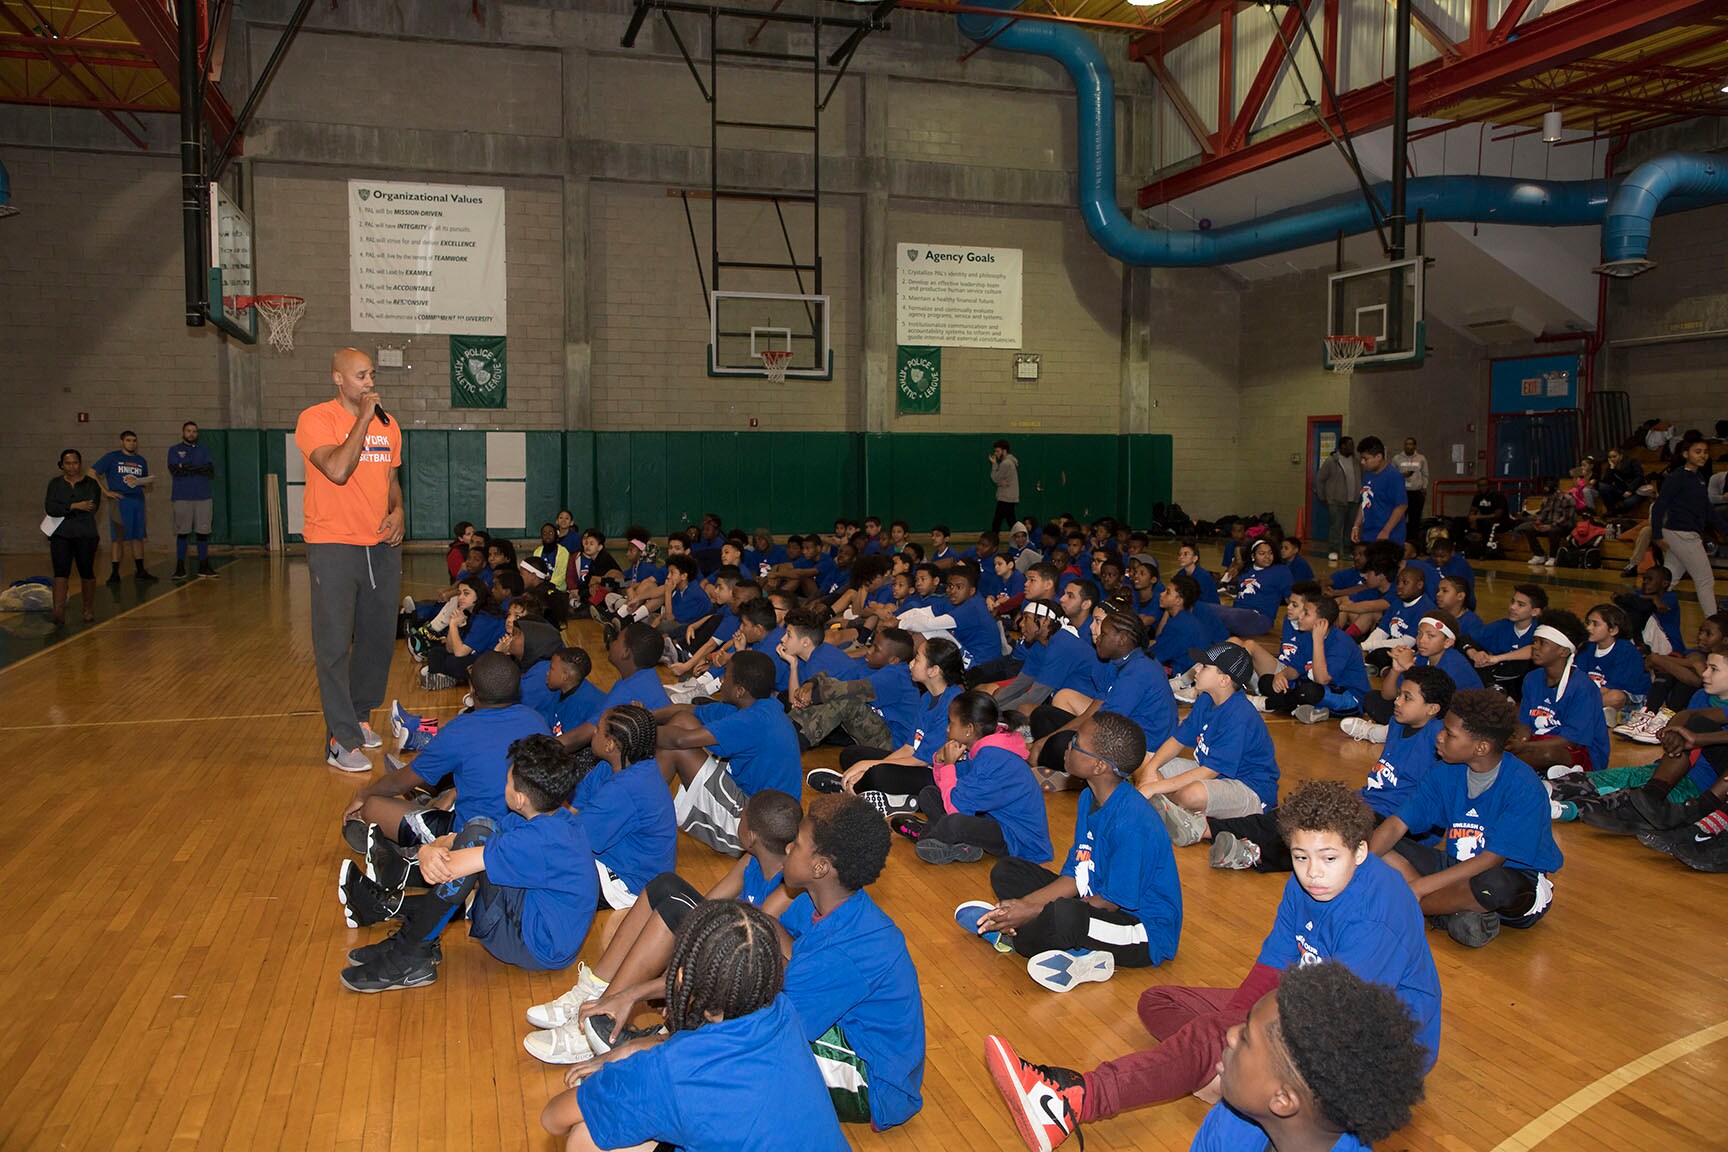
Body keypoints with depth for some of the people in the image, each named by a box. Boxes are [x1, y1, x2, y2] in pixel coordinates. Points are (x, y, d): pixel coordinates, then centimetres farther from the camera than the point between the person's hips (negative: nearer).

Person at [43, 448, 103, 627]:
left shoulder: (91, 483, 3)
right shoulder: (55, 484, 8)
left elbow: (92, 508, -10)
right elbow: (50, 508, -7)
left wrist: (63, 510, -7)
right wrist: (76, 506, -17)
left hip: (85, 535, -1)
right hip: (60, 535, 1)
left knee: (86, 572, 7)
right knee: (61, 572, -9)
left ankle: (89, 609, 23)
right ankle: (59, 611, -17)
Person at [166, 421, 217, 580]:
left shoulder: (204, 450, 14)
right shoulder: (175, 450, 7)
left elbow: (211, 472, -1)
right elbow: (174, 470, -10)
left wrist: (187, 468, -9)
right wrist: (200, 469, -8)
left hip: (203, 497, 2)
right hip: (182, 498, -2)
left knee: (203, 532, 1)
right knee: (182, 532, 0)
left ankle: (204, 566, 8)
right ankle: (180, 567, 5)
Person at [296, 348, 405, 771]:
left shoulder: (387, 426, 13)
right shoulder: (316, 419, -7)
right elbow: (337, 470, -22)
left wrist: (398, 511, 2)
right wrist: (363, 419, -16)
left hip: (382, 545, 6)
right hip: (333, 546, -6)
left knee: (379, 638, 12)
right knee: (334, 644, -4)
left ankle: (360, 715, 30)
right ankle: (341, 740, 0)